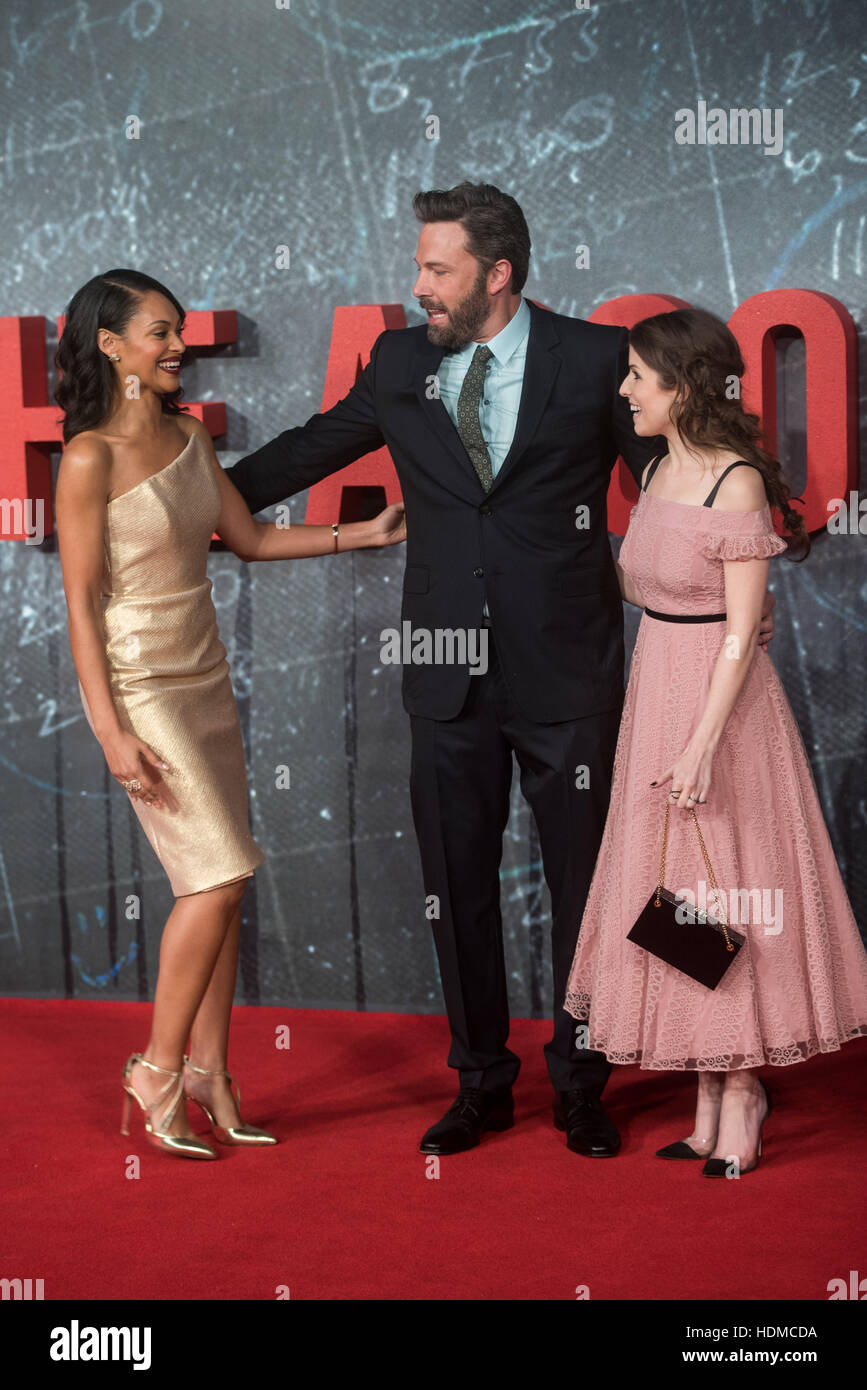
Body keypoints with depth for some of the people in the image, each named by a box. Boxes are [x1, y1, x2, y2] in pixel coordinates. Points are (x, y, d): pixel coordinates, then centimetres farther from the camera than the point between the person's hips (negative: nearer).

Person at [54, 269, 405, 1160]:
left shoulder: (189, 437, 9)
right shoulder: (90, 458, -13)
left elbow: (249, 539, 18)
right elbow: (80, 603, -13)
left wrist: (359, 536, 11)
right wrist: (111, 732, -18)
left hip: (204, 677, 7)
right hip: (139, 684, -7)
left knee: (222, 882, 6)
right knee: (218, 872, -12)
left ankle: (208, 1073, 15)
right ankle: (158, 1069, 2)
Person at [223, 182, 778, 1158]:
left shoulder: (595, 358, -3)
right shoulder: (401, 362, 6)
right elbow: (311, 449, 17)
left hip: (566, 674, -3)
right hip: (449, 676, 3)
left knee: (583, 885, 6)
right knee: (458, 886, 10)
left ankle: (580, 1087, 22)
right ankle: (481, 1084, 25)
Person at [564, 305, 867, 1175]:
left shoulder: (737, 484, -16)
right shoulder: (657, 472, 8)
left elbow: (742, 629, -18)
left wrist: (703, 744, -21)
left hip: (719, 702, -8)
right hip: (655, 689, 8)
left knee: (720, 892, 0)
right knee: (672, 893, 11)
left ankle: (740, 1098, 13)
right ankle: (712, 1101, 20)